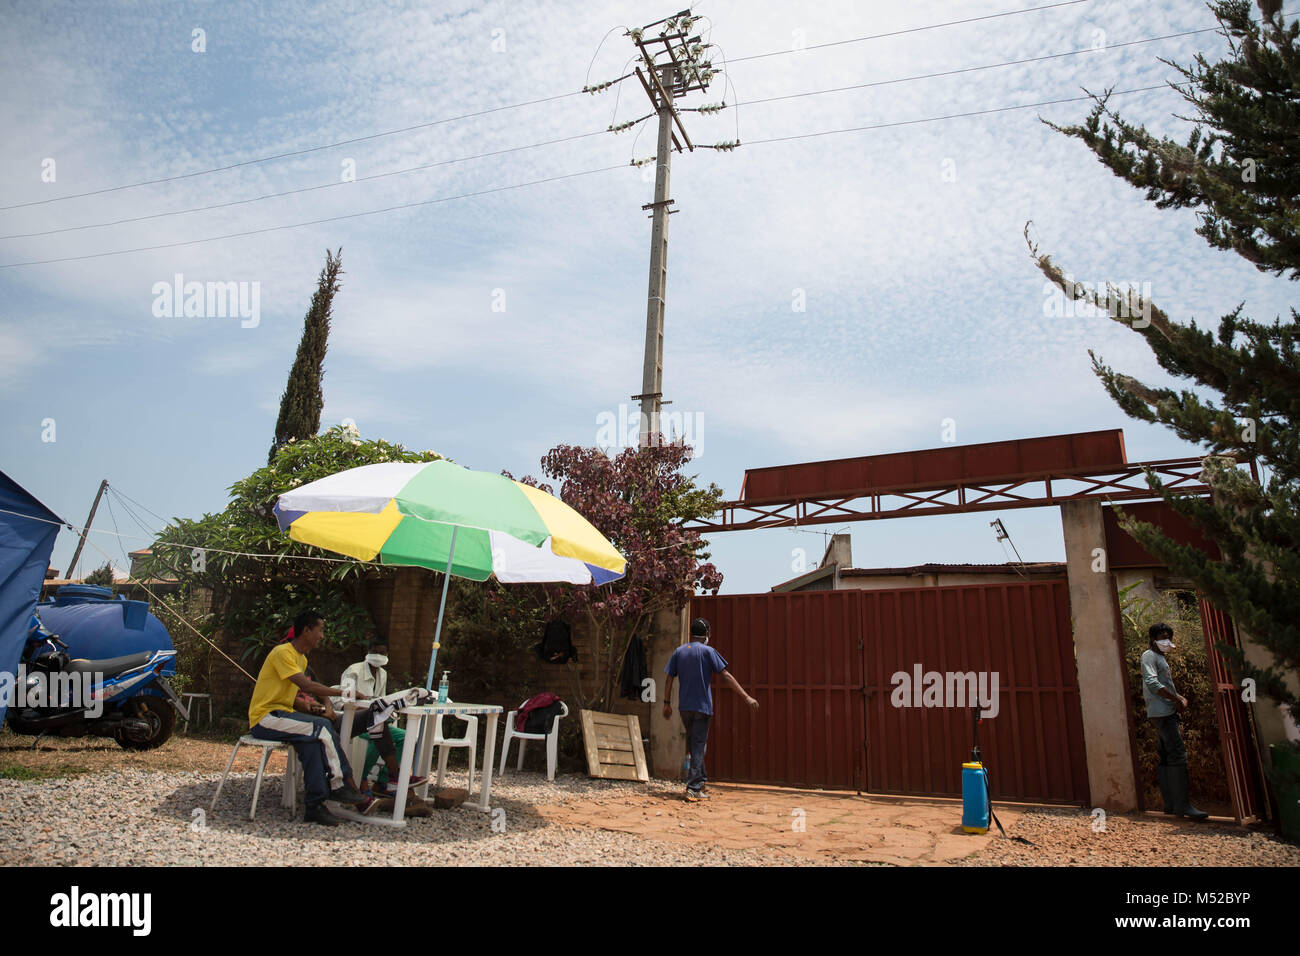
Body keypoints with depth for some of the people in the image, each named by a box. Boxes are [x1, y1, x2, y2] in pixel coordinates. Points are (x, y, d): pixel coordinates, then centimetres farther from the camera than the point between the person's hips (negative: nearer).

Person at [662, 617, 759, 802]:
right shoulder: (708, 651, -5)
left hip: (684, 707, 4)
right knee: (698, 746, -1)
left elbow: (669, 679, 7)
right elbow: (726, 676, -10)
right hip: (702, 707, -4)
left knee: (693, 744, 17)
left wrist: (667, 703, 14)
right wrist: (746, 697, -10)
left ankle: (699, 780, 22)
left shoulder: (679, 652, 7)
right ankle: (694, 787, -5)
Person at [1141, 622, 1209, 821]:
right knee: (1178, 755, -15)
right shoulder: (1149, 655, -7)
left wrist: (1179, 698, 9)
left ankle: (1170, 804, 12)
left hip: (1167, 712, 10)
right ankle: (1182, 805, -17)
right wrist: (1176, 699, -17)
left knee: (1165, 758, 9)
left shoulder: (1160, 657, 24)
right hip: (1161, 712, -10)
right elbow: (1152, 683, -20)